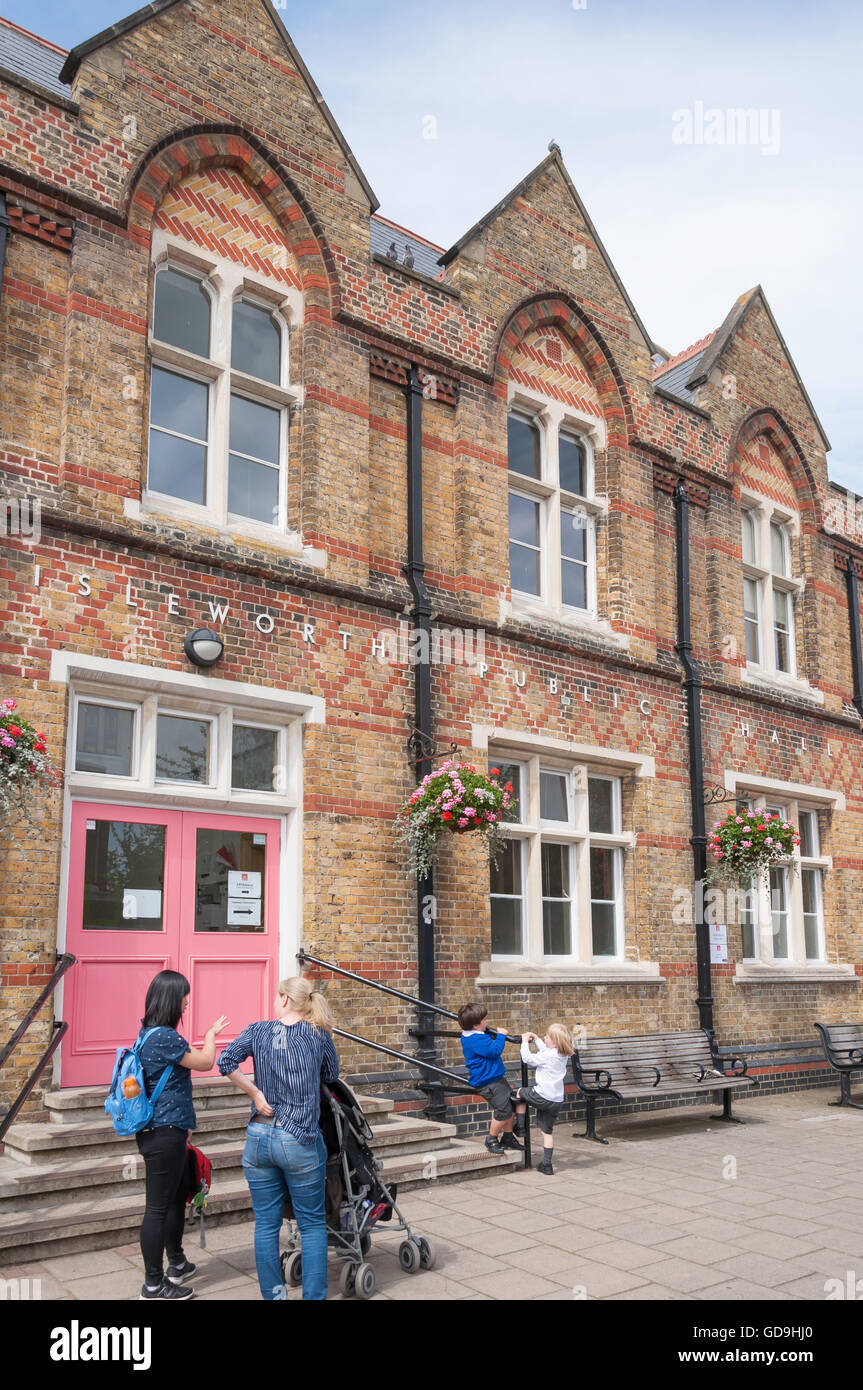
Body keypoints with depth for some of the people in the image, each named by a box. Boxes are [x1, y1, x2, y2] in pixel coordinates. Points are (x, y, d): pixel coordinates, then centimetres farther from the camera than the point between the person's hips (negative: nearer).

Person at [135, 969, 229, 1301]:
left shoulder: (149, 1034, 9)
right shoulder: (165, 1037, -23)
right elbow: (205, 1062, -12)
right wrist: (212, 1034, 7)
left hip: (158, 1132, 10)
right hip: (164, 1134, -10)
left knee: (177, 1196, 22)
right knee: (158, 1207, 0)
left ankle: (176, 1264, 36)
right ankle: (153, 1285, 10)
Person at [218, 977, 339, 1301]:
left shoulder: (258, 1030, 0)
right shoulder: (319, 1035, -2)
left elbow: (226, 1062, -12)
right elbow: (332, 1075, 11)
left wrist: (255, 1093, -6)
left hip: (259, 1138, 2)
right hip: (300, 1141, -2)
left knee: (265, 1224, 14)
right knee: (313, 1224, 11)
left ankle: (272, 1293, 21)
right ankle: (314, 1295, 11)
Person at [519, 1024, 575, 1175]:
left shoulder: (548, 1056, -18)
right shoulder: (563, 1055, 7)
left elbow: (528, 1059, -11)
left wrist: (525, 1042, 2)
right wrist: (535, 1040, 27)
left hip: (542, 1097, -7)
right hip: (557, 1101, 7)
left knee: (520, 1091, 20)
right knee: (548, 1131, 14)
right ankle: (547, 1165, 13)